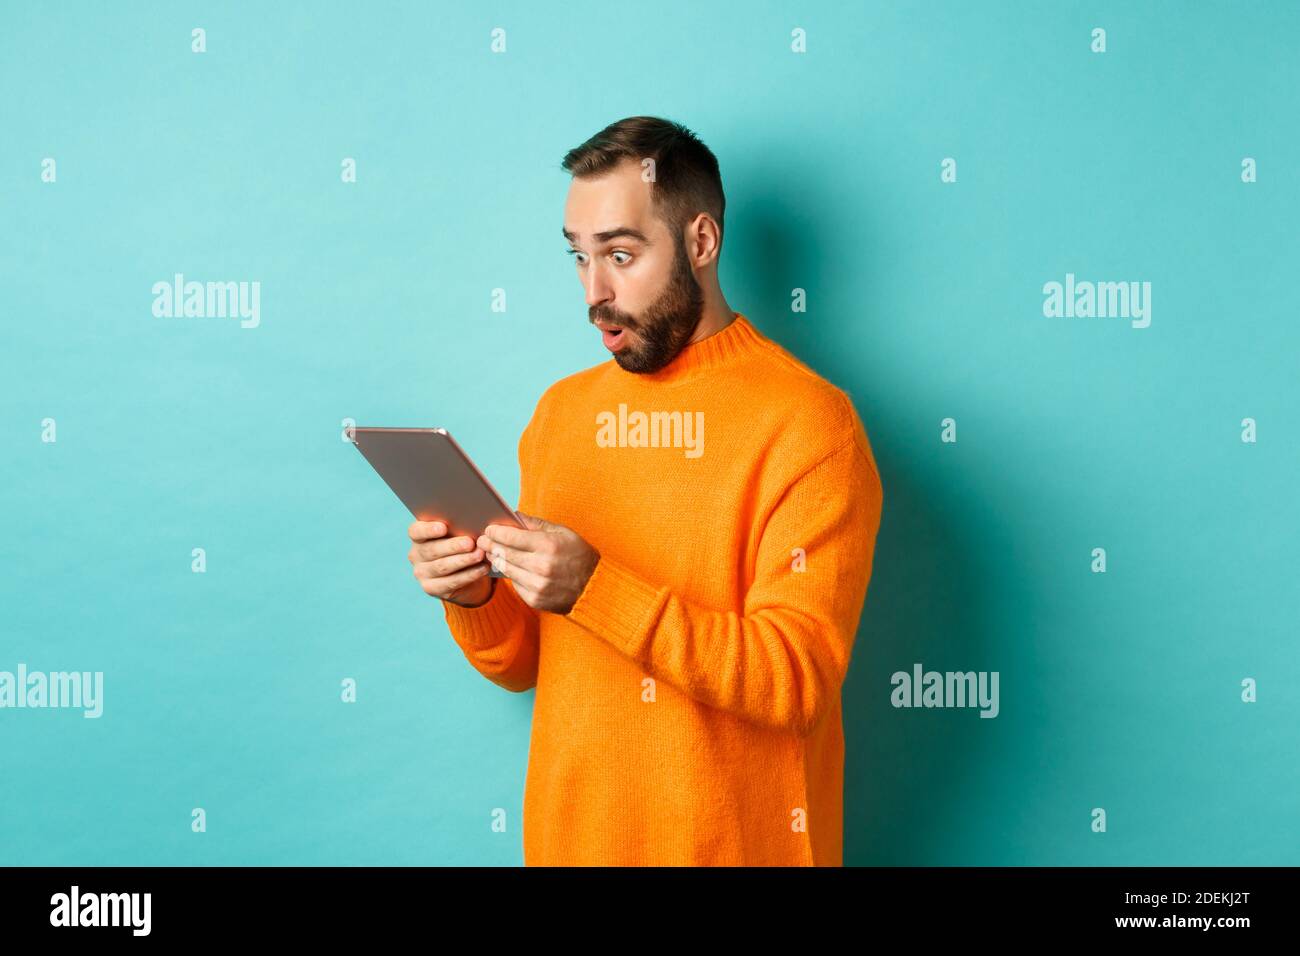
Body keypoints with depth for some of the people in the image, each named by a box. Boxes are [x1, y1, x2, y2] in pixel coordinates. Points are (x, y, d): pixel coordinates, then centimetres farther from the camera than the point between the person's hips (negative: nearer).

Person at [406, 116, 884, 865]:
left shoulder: (808, 422, -13)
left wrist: (595, 589, -25)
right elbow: (525, 663, 8)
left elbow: (797, 681, -19)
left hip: (738, 844, -5)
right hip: (570, 836, 5)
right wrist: (475, 599, -12)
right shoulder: (560, 412, 4)